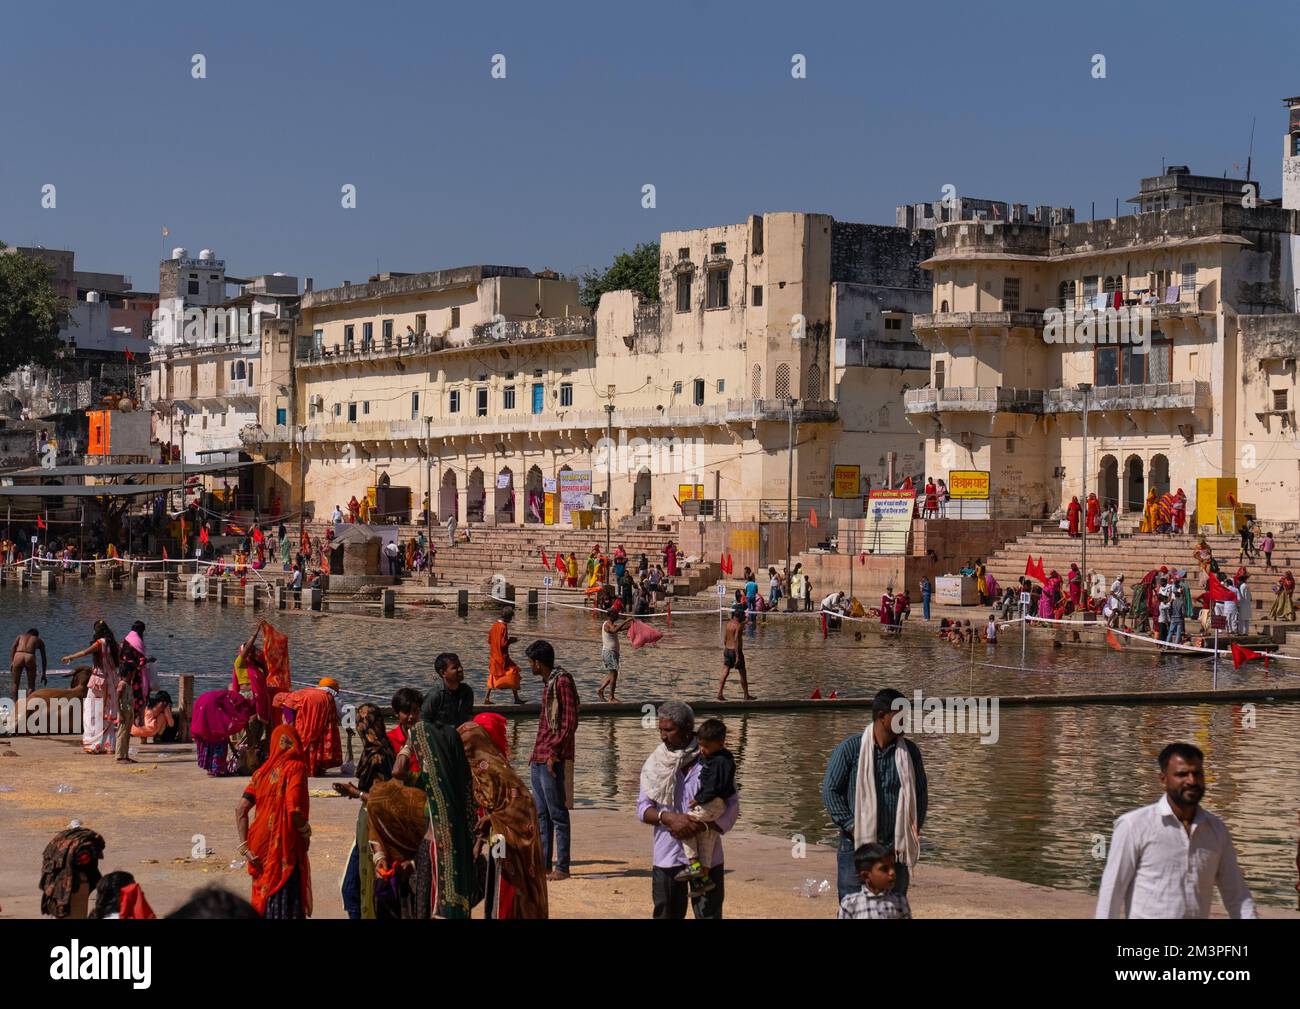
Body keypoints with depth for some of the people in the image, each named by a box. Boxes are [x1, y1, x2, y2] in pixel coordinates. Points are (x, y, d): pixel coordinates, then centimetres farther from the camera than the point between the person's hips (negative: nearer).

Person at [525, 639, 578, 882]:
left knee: (557, 814, -6)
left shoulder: (562, 681, -11)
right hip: (539, 759, 10)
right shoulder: (548, 682, 18)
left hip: (554, 759, -10)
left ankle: (562, 867, -3)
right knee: (541, 814, 11)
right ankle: (544, 864, 17)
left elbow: (570, 722, -17)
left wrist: (553, 752, -20)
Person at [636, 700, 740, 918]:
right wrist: (668, 817, -19)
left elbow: (731, 806, -5)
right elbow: (643, 808, 1)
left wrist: (700, 827, -19)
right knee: (666, 914, 8)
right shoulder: (655, 764, 3)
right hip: (667, 857, 2)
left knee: (709, 913, 0)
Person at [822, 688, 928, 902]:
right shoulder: (850, 748, -5)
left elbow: (921, 793, 13)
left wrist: (915, 828, 2)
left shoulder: (910, 751, 5)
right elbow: (830, 790, -3)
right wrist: (852, 827, -10)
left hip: (897, 846, 3)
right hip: (857, 844, -3)